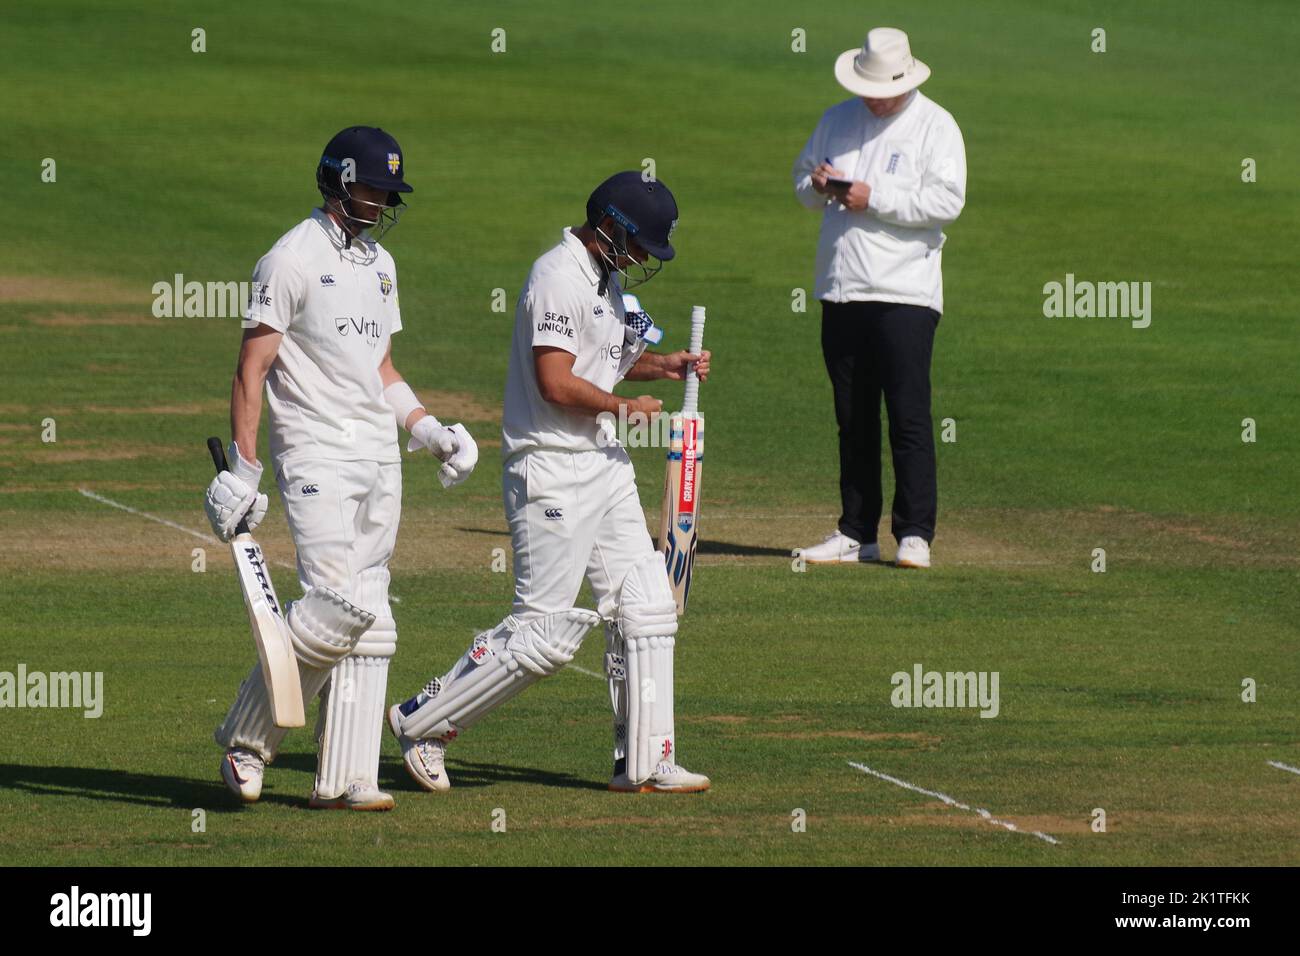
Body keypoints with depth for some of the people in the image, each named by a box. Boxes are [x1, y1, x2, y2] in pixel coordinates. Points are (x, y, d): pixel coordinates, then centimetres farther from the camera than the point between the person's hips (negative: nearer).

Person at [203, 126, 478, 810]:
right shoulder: (292, 259, -7)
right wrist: (242, 468, -16)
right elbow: (251, 368, -10)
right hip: (315, 452, -8)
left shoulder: (380, 264, 18)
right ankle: (247, 738, -4)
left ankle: (345, 779, 3)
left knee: (367, 619, 3)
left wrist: (429, 429, 12)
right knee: (336, 603, -19)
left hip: (379, 455, 8)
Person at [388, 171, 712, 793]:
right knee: (545, 631, -8)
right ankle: (422, 722, 4)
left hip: (604, 464, 10)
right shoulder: (559, 277, -17)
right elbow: (556, 383, -24)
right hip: (553, 472, -10)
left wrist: (664, 364, 10)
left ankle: (644, 763, 11)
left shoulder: (605, 278, 14)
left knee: (644, 611, 6)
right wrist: (624, 405, -10)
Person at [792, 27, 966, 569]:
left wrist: (874, 198, -16)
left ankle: (915, 534, -5)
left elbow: (947, 201, -13)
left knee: (909, 417, -9)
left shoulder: (935, 127, -3)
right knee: (853, 420, 8)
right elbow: (802, 179, 22)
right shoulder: (838, 120, 15)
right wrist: (819, 184, -1)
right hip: (841, 293, 6)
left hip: (904, 295, -6)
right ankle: (856, 533, 14)